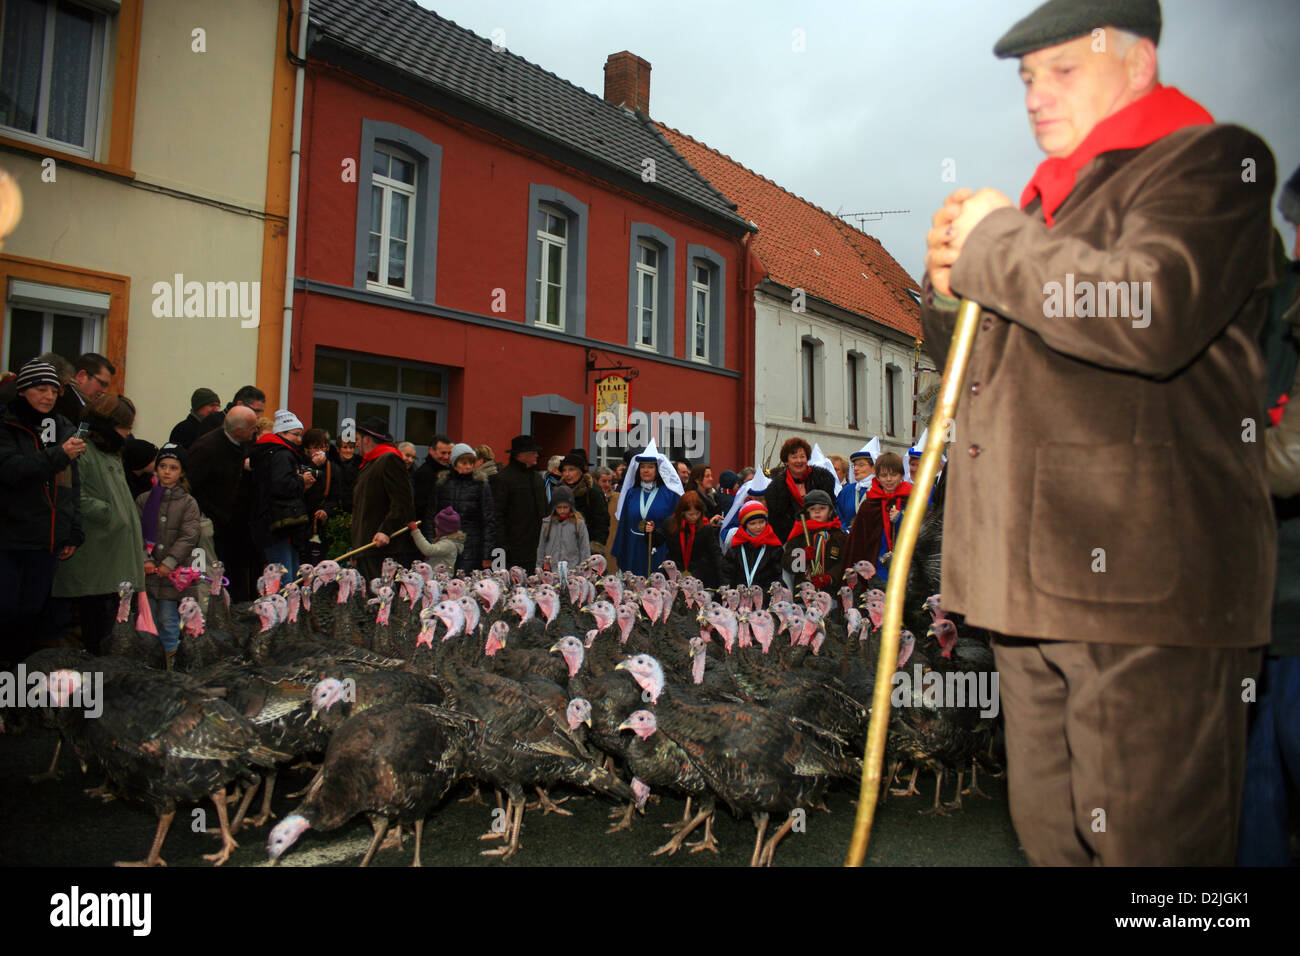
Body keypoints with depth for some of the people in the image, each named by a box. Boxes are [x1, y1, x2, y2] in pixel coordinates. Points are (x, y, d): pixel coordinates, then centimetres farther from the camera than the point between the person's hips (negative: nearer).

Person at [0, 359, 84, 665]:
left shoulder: (63, 428, 13)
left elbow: (73, 484, 15)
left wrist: (73, 533, 12)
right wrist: (58, 455, -24)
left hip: (47, 542, 4)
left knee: (31, 611, 8)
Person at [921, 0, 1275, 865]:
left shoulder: (1210, 162, -2)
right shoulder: (1050, 200, 23)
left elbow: (1150, 312, -24)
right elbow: (967, 357, 28)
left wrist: (996, 242, -10)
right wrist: (950, 284, 6)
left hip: (1142, 582, -8)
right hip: (1039, 576, 9)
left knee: (1146, 842, 0)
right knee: (1049, 833, 18)